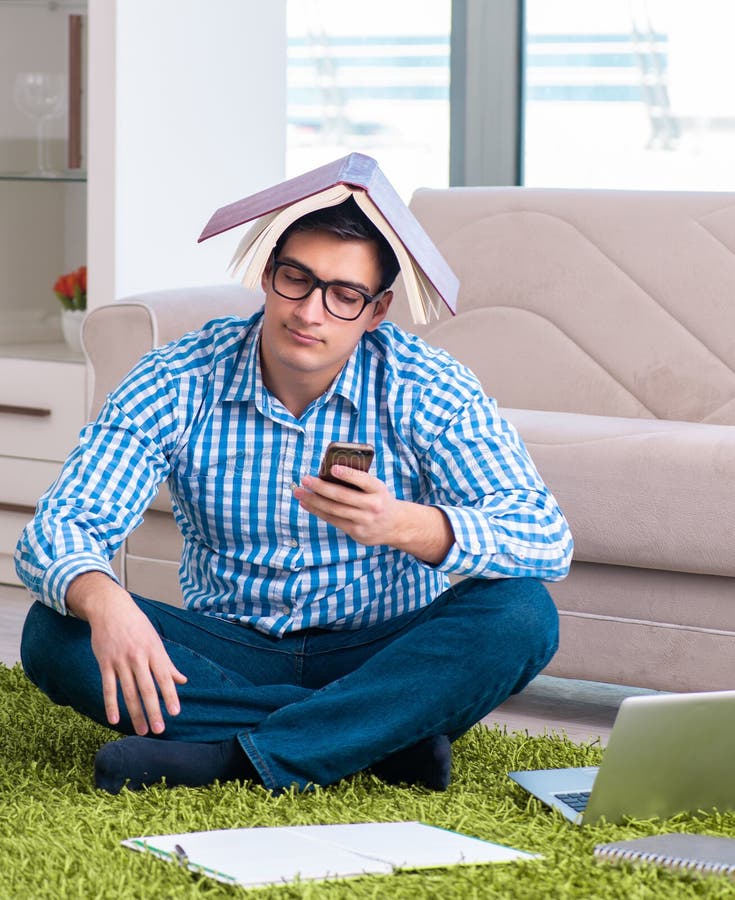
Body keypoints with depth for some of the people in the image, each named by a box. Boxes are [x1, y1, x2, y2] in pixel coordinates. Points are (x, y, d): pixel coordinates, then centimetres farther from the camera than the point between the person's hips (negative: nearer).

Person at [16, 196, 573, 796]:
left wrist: (403, 525, -41)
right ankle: (384, 736, -25)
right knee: (55, 633, -24)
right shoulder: (178, 383, -8)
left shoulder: (427, 390, -11)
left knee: (520, 614, -29)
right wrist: (101, 600, -42)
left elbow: (547, 540, -21)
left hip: (383, 655, -1)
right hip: (228, 652, 1)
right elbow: (60, 527, -16)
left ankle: (232, 758, -31)